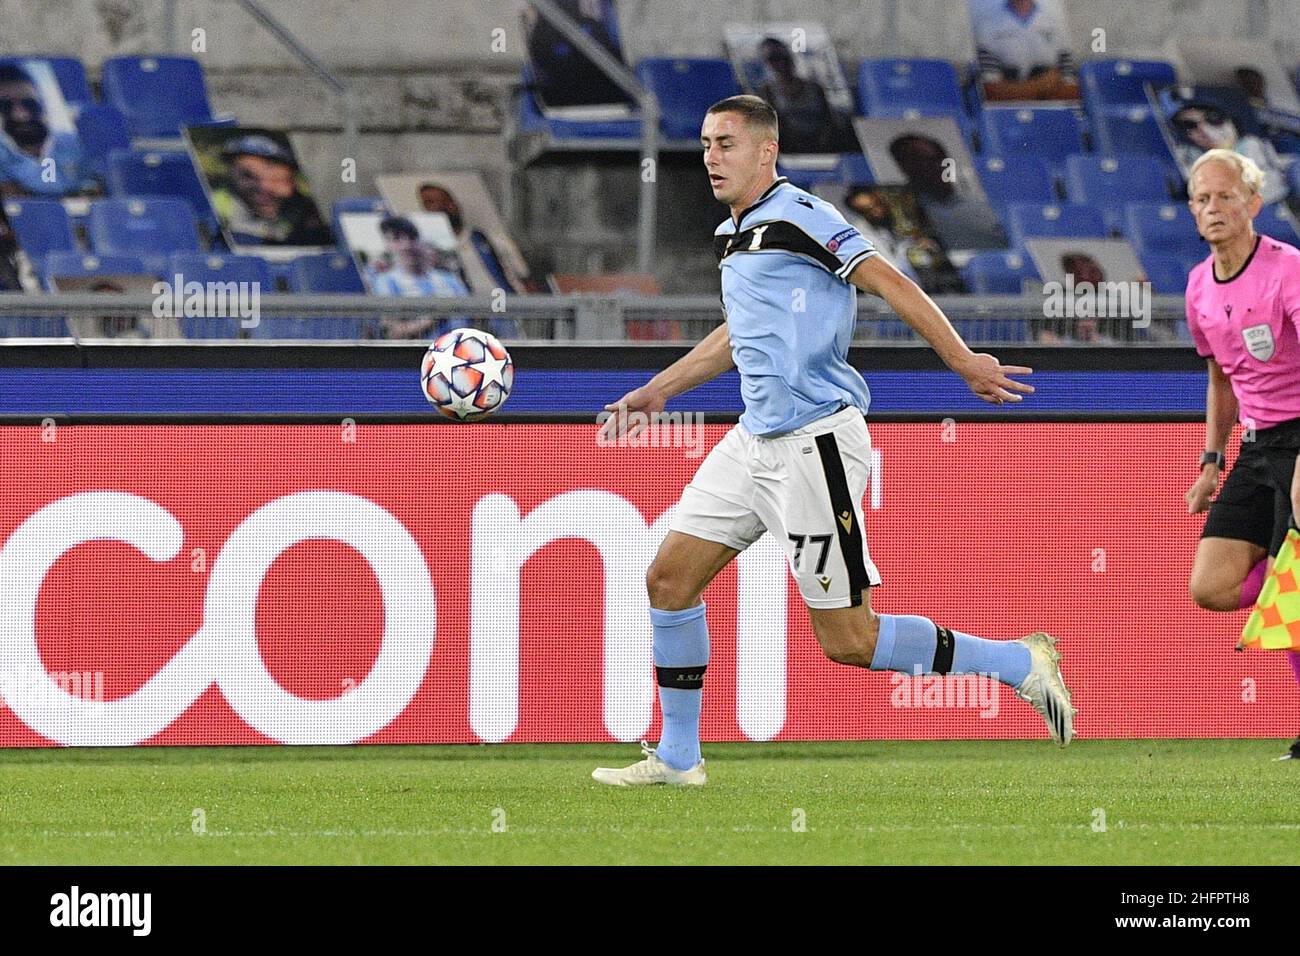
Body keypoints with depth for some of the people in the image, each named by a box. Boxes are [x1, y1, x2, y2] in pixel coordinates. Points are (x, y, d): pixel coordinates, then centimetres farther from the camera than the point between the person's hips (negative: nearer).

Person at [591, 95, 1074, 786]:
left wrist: (964, 363, -23)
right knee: (669, 579, 7)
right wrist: (658, 390, 33)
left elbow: (890, 283, -17)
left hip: (815, 441, -9)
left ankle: (1019, 663, 4)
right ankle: (677, 757, 17)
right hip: (755, 440, 9)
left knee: (848, 640, -8)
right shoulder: (731, 237, 16)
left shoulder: (797, 216, -12)